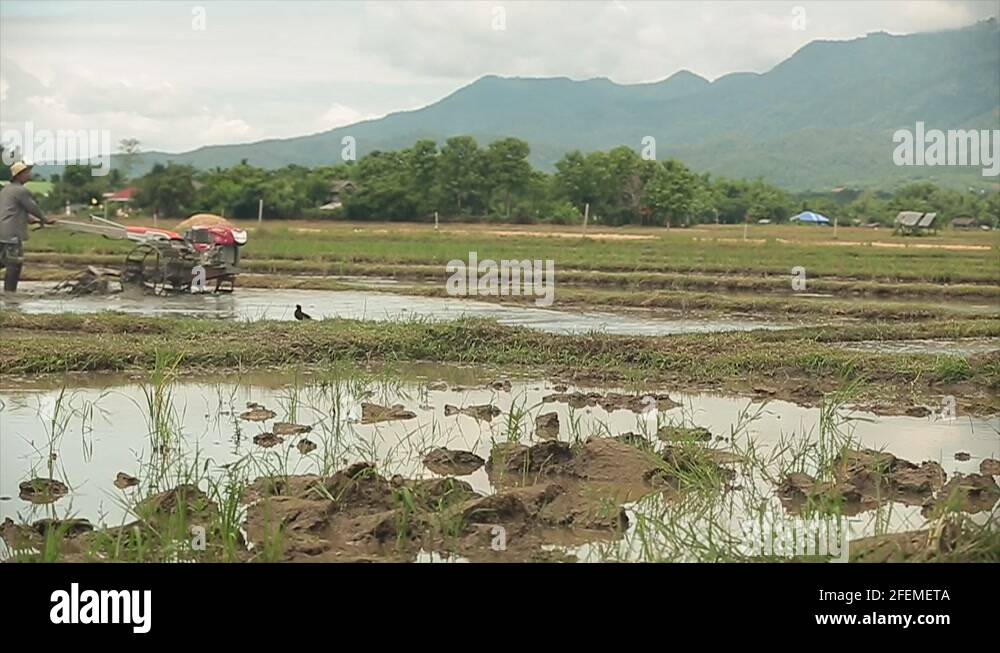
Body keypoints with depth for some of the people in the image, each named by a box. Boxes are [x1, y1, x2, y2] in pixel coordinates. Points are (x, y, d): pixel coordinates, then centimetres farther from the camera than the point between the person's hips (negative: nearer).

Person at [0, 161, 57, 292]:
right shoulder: (21, 191, -11)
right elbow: (33, 208, -5)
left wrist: (32, 219, 31)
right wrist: (46, 219, 11)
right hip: (12, 233, -9)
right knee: (14, 263, -3)